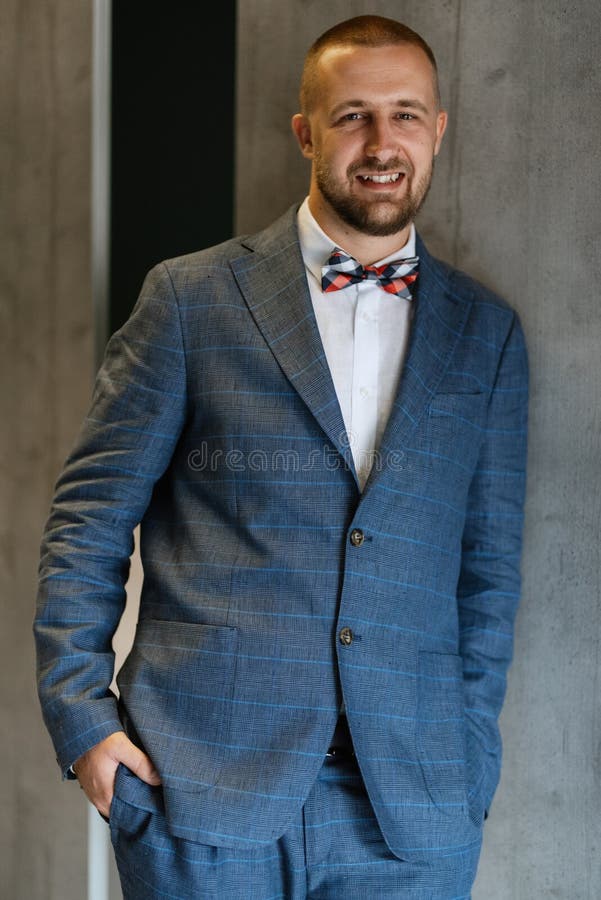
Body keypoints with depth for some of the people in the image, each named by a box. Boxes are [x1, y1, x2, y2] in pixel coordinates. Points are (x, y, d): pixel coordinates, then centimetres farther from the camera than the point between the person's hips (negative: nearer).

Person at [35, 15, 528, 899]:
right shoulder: (190, 298, 3)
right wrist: (79, 712, -4)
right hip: (203, 787, -2)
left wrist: (471, 763, 5)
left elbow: (488, 566, 11)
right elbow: (89, 516, 3)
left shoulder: (486, 332, 10)